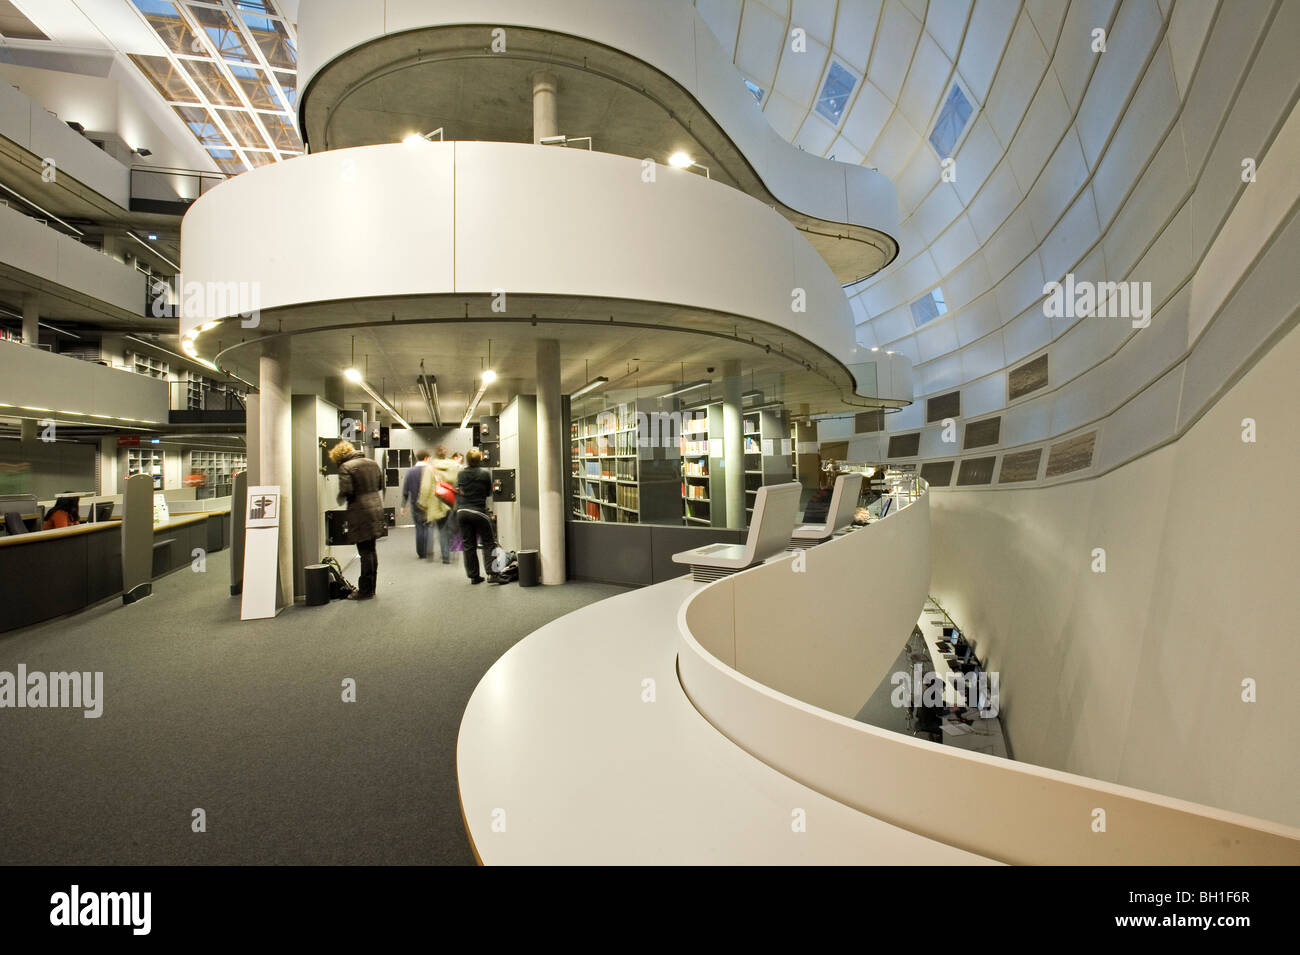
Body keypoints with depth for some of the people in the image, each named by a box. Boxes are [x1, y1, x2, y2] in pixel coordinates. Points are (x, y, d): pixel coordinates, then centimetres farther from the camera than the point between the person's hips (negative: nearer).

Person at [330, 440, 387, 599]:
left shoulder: (346, 467, -10)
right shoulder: (372, 463, 12)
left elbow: (346, 491, -17)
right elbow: (381, 485, 16)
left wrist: (341, 500, 2)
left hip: (361, 513, -7)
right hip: (376, 509, 7)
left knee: (365, 552, -2)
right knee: (371, 550, 14)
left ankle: (365, 590, 5)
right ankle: (371, 587, 23)